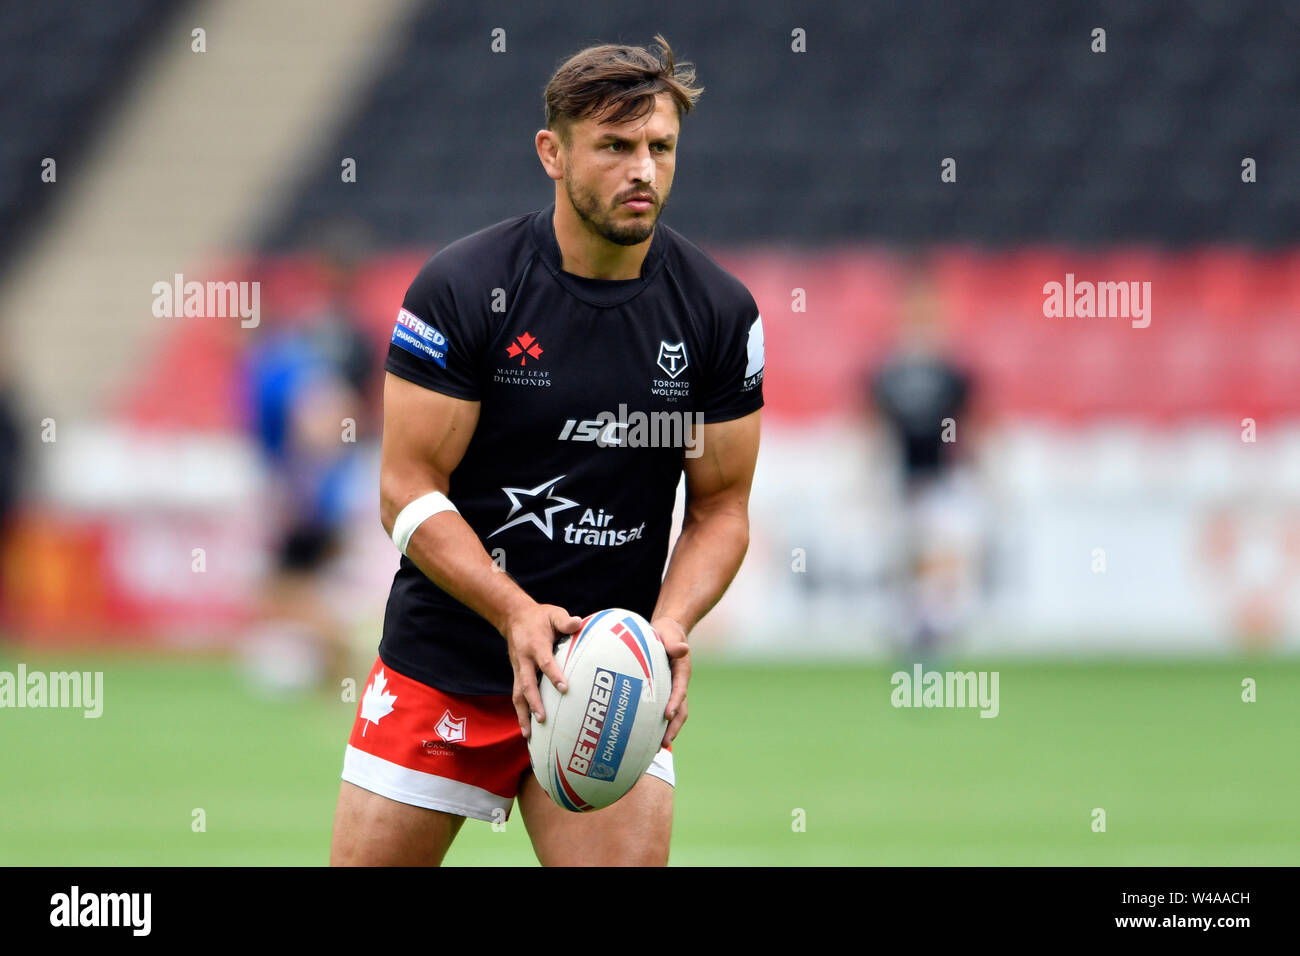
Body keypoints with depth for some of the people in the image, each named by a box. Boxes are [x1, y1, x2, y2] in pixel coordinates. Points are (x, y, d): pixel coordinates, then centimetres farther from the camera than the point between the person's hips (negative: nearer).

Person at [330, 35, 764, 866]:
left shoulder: (721, 313, -2)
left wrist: (672, 623, -16)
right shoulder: (462, 288, -10)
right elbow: (409, 488, -10)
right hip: (440, 668, -1)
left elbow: (721, 504, 4)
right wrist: (515, 613, -25)